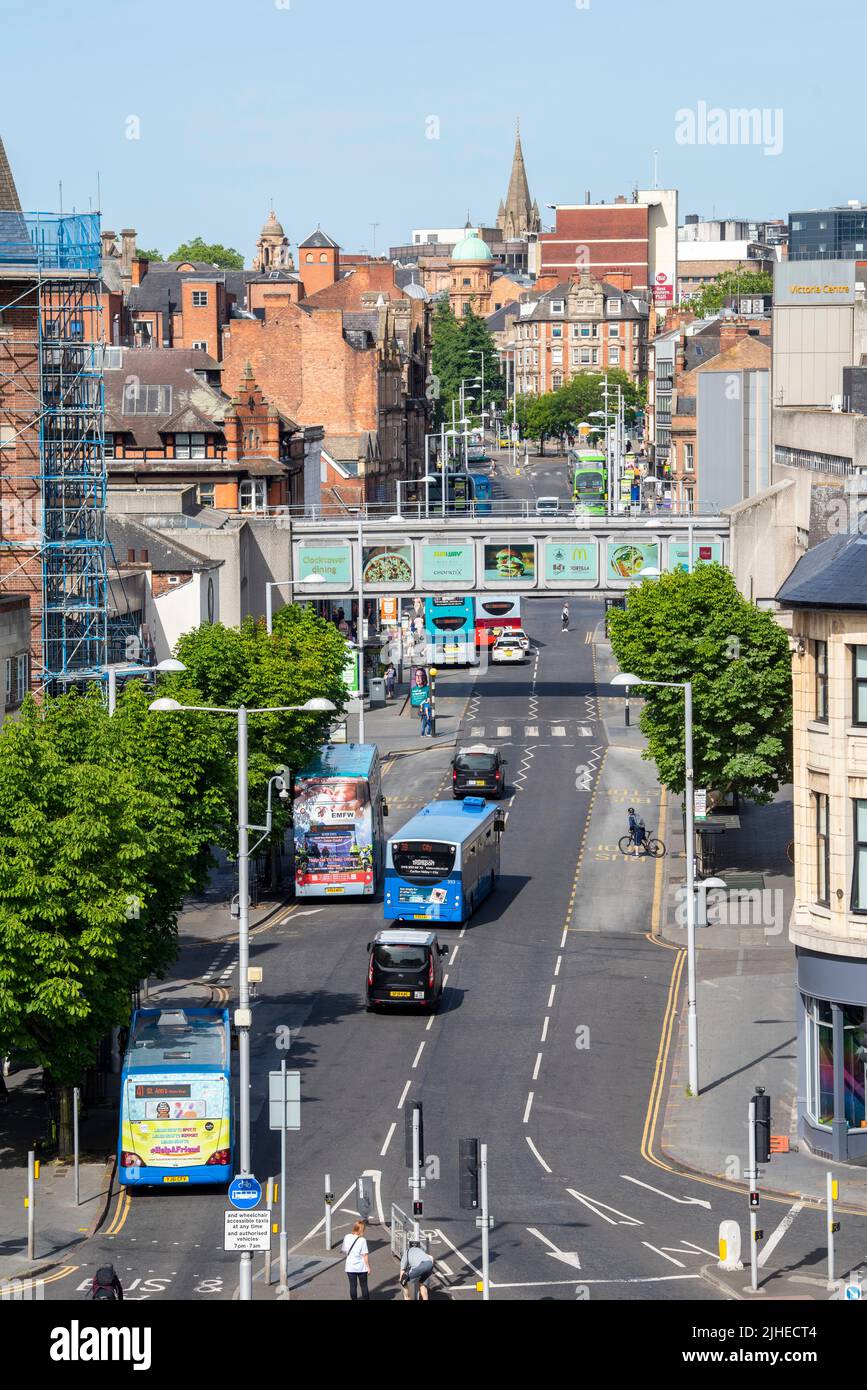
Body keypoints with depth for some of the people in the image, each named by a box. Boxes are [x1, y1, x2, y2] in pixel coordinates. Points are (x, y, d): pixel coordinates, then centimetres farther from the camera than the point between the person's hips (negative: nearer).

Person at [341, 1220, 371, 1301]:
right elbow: (365, 1255, -14)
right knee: (364, 1286, 9)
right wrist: (368, 1267, -5)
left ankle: (354, 1300, 11)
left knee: (353, 1286, 8)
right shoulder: (362, 1240, -15)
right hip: (361, 1267, -2)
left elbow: (343, 1251, 5)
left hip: (350, 1267, 2)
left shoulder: (347, 1237, -5)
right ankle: (366, 1300, 13)